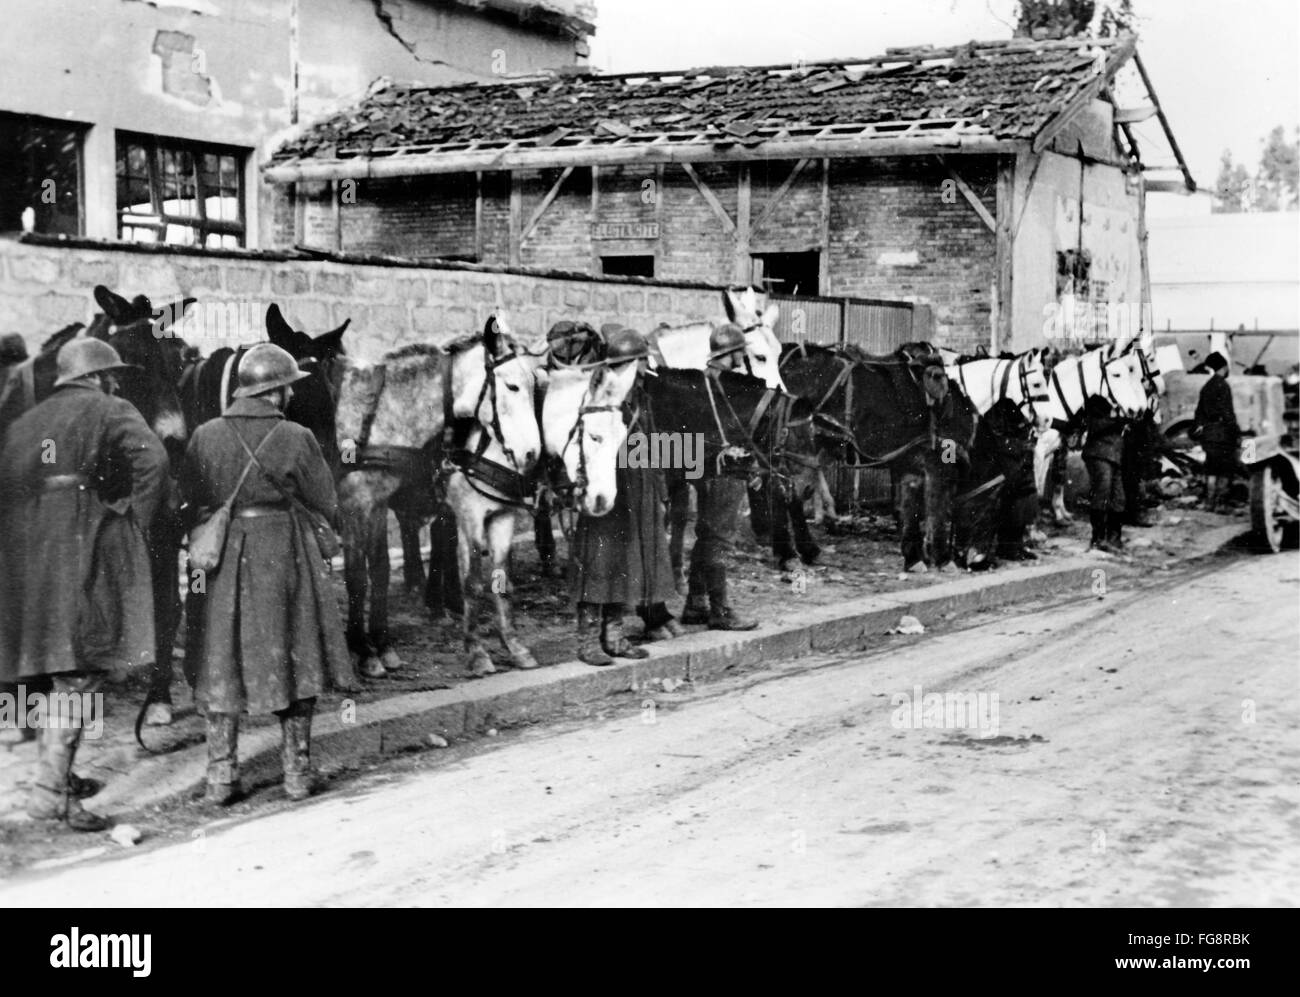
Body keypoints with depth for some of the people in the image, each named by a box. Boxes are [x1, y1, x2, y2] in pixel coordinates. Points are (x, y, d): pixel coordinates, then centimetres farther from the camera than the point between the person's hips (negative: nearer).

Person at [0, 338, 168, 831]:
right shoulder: (110, 412, 1)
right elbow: (151, 458, -16)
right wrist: (136, 518, -8)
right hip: (86, 557, -7)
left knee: (60, 672, 17)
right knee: (80, 674, -8)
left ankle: (57, 774, 25)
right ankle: (50, 791, -13)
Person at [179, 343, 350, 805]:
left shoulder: (206, 436, -3)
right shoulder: (296, 438, -9)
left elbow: (187, 499, 3)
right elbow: (326, 502, -1)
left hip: (223, 558, 2)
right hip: (283, 554, -2)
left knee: (221, 663, 10)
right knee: (293, 659, 10)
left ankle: (220, 775, 11)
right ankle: (297, 771, 14)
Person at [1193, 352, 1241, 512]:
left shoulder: (1206, 386, 13)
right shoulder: (1222, 385, -12)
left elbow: (1199, 411, 15)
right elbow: (1227, 413, -16)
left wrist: (1200, 427, 20)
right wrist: (1237, 433, -12)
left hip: (1207, 432, 8)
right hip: (1222, 433, -8)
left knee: (1211, 469, 11)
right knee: (1227, 469, 0)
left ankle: (1209, 503, 10)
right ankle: (1219, 503, -3)